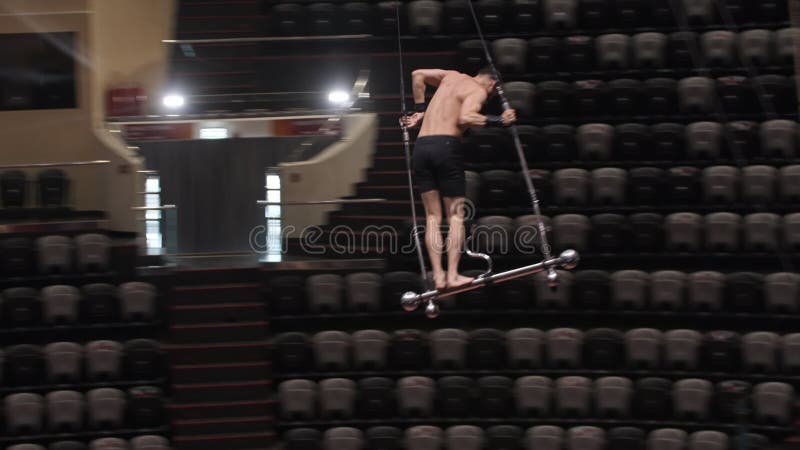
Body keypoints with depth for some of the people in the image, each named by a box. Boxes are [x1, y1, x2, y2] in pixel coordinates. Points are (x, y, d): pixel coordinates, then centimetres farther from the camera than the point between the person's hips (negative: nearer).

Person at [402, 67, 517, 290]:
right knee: (456, 216, 4)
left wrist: (420, 111, 32)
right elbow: (465, 118, -18)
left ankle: (438, 275, 2)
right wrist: (497, 121, -12)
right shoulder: (479, 91, 0)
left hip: (421, 146, 6)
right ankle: (452, 275, -4)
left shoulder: (452, 76, 21)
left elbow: (417, 75, 30)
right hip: (447, 145, -6)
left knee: (432, 217, 9)